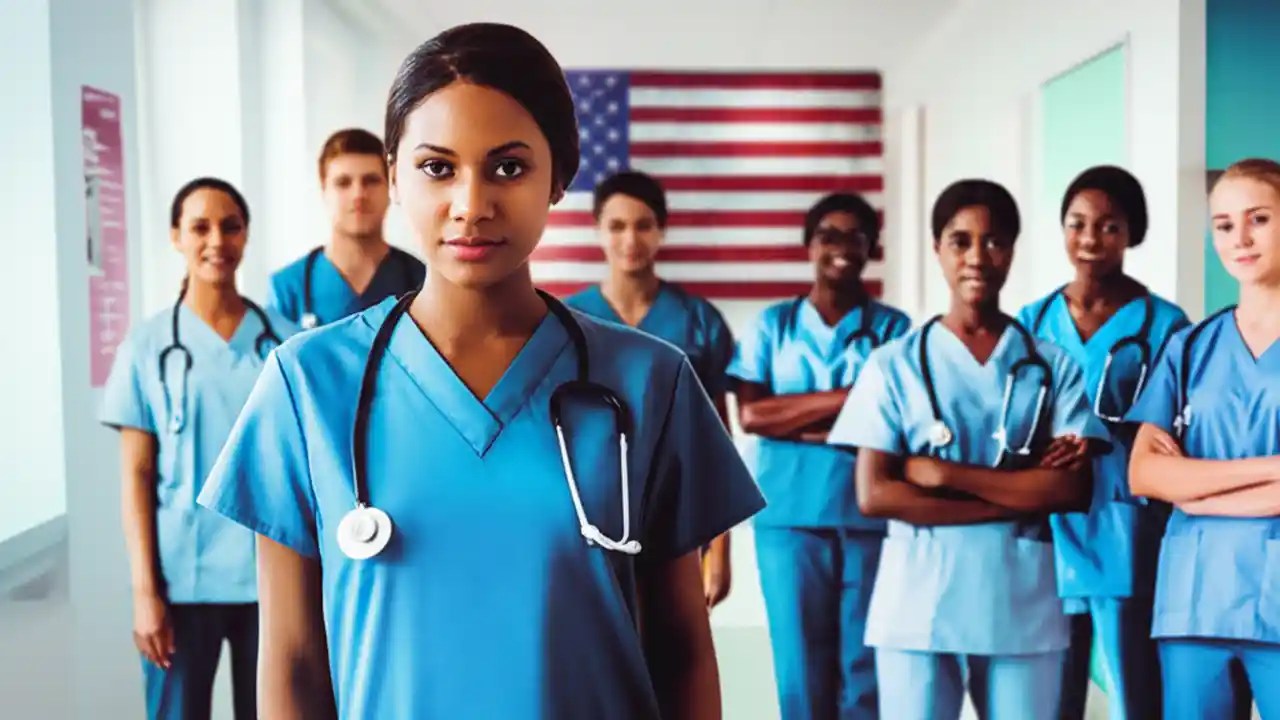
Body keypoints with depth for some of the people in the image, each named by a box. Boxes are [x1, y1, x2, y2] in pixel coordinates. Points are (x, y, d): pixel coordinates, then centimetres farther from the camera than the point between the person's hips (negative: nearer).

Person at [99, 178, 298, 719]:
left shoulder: (284, 341, 3)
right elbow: (137, 474, -1)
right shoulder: (148, 346, 0)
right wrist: (145, 589, -6)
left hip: (274, 574, 1)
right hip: (184, 581, -1)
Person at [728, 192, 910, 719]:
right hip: (789, 517, 1)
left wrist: (797, 419, -8)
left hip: (872, 517, 0)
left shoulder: (893, 328, 6)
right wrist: (846, 398, -10)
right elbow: (751, 415, -3)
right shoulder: (772, 324, 8)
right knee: (800, 665, 5)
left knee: (867, 664, 3)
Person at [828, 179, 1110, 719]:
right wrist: (1019, 495, -10)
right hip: (917, 607, -1)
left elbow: (1073, 490, -5)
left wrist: (944, 473, -11)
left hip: (1023, 608, 1)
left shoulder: (1052, 365, 5)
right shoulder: (894, 364, 2)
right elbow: (873, 495, -6)